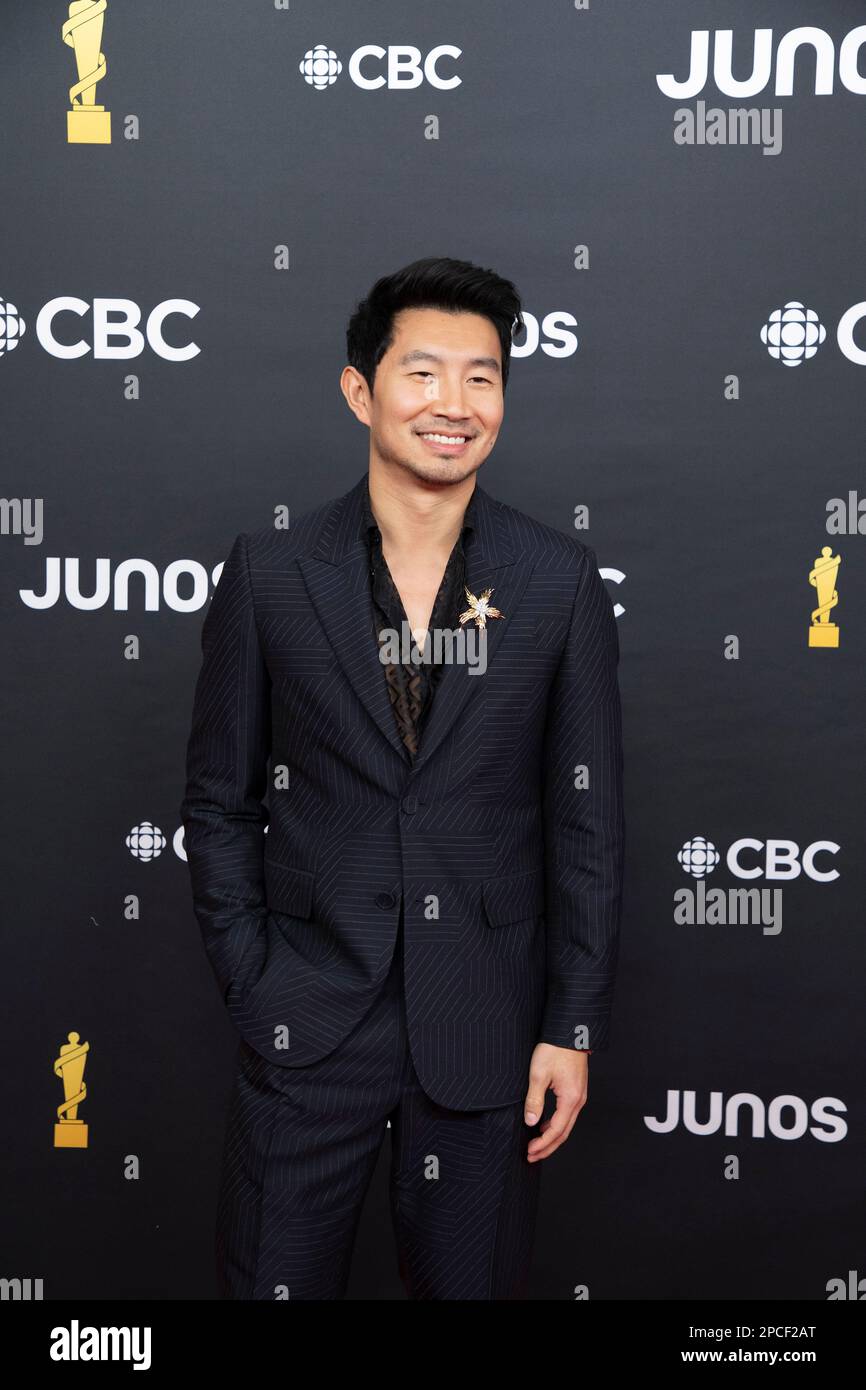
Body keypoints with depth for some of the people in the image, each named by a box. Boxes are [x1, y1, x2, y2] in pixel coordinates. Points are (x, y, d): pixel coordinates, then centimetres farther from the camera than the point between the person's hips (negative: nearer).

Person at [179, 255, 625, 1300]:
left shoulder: (561, 579, -1)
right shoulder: (269, 572, -2)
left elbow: (587, 816, 2)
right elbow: (218, 802, 4)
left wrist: (574, 1024, -1)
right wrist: (253, 990, -2)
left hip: (486, 1032, 1)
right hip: (308, 1025, 0)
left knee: (473, 1279, 14)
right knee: (275, 1279, 9)